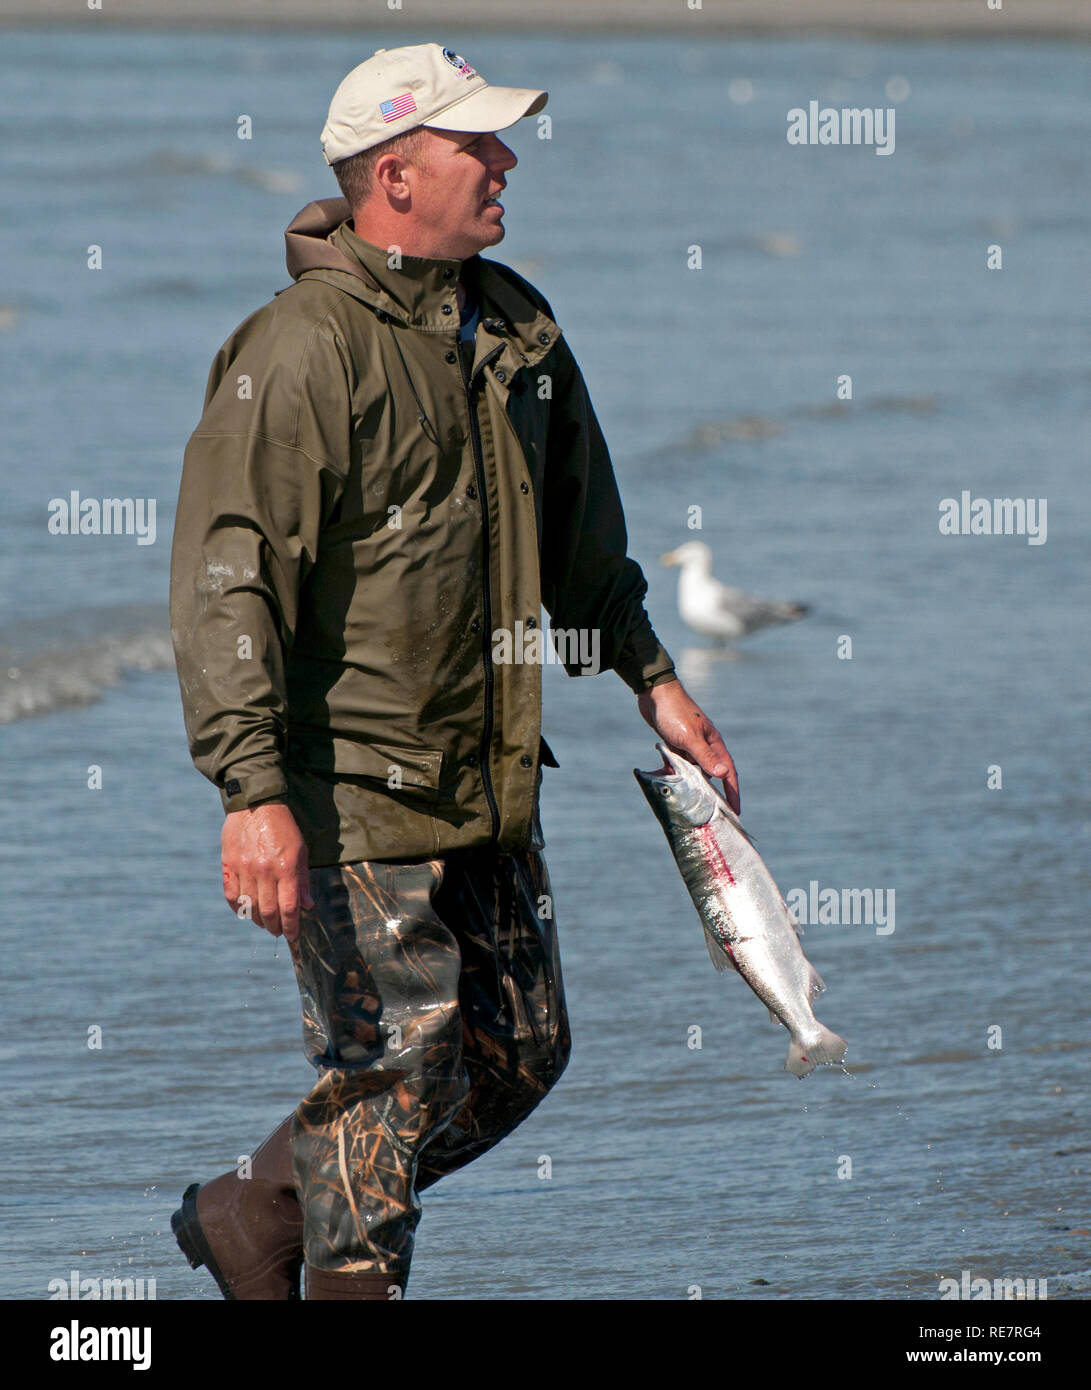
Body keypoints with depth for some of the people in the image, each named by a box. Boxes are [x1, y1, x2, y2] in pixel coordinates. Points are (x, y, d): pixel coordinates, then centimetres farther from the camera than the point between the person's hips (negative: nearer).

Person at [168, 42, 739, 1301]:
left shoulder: (515, 326, 9)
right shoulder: (304, 349, -17)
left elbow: (579, 530, 25)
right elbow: (226, 578, -20)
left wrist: (651, 678, 25)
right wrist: (254, 793, -27)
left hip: (490, 781, 8)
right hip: (355, 790, -8)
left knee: (520, 1054, 13)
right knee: (395, 1074, -4)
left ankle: (259, 1213, 26)